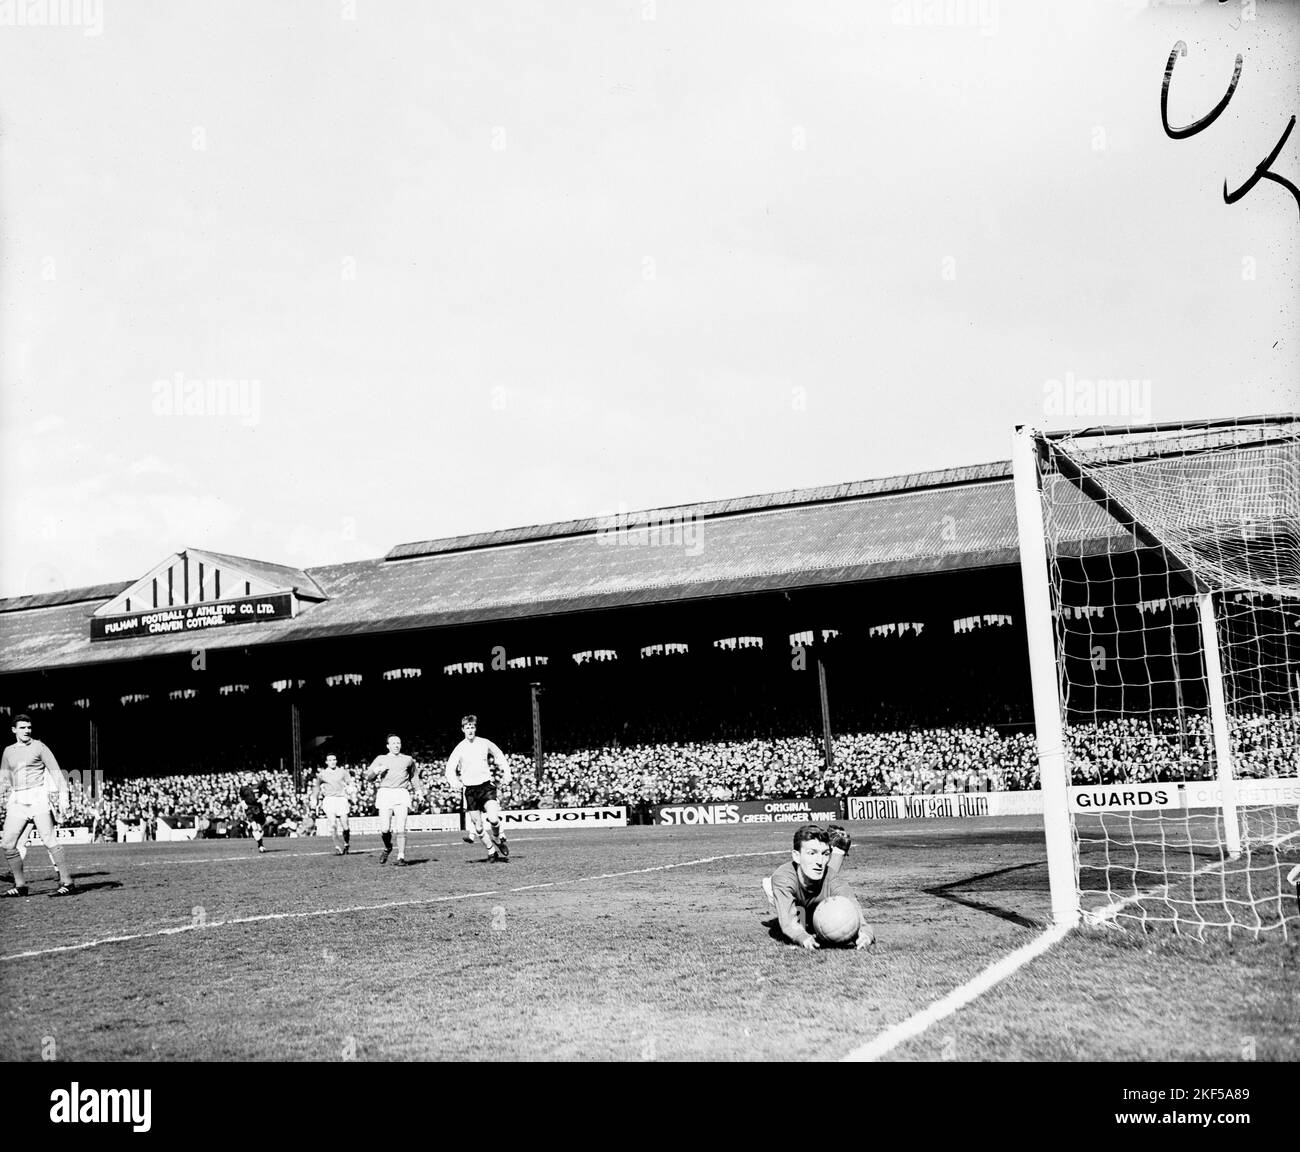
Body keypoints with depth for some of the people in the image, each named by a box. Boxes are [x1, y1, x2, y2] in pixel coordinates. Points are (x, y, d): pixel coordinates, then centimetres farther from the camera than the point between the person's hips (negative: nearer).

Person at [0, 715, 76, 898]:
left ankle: (67, 883, -12)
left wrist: (63, 797, -12)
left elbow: (56, 772, -2)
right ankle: (20, 885, 9)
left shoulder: (39, 747, 3)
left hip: (37, 798, -5)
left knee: (49, 841, -13)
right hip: (17, 801, 5)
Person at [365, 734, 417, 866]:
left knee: (400, 828, -12)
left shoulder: (408, 759, 16)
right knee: (385, 829, -9)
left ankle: (401, 857, -6)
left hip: (401, 795, 0)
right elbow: (368, 776, 10)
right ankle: (388, 848, 21)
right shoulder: (381, 759, 15)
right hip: (385, 794, 0)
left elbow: (413, 776, 30)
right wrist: (376, 771, -10)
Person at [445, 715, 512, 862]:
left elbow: (500, 757, 17)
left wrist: (506, 775, 9)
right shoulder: (460, 748, -1)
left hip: (486, 786, -1)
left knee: (493, 819, -21)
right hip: (470, 789, 1)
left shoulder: (485, 743, 1)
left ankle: (498, 839, 10)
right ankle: (492, 851, 20)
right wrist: (455, 782, -22)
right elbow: (450, 769, -2)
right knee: (478, 826, 1)